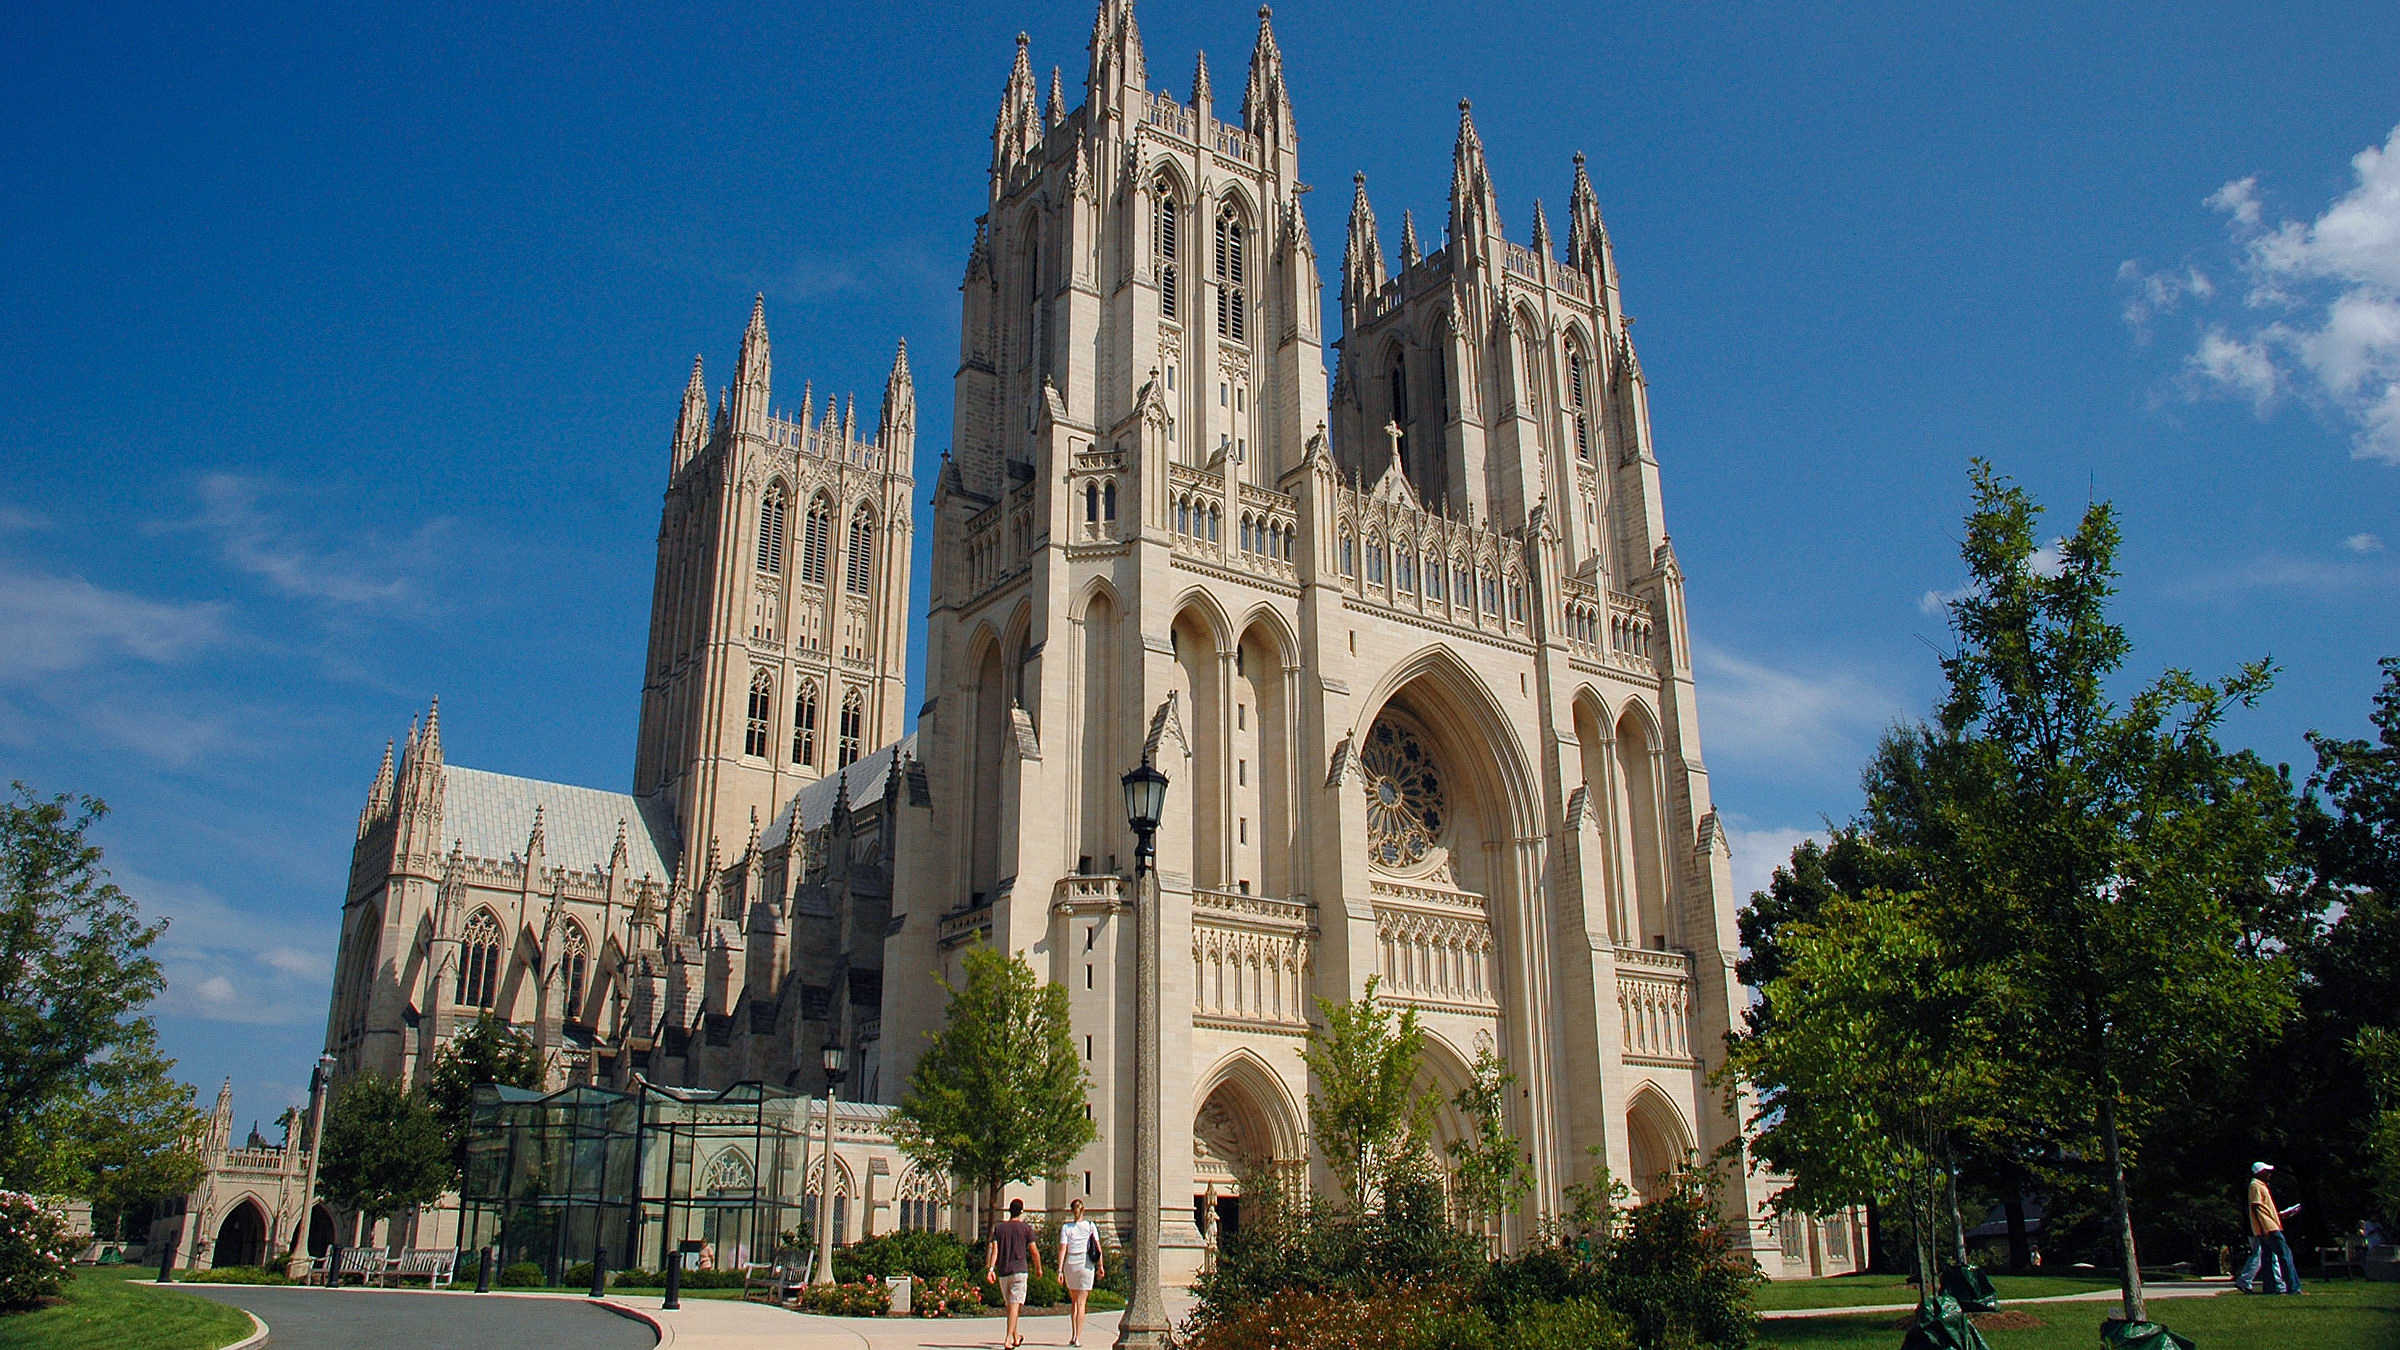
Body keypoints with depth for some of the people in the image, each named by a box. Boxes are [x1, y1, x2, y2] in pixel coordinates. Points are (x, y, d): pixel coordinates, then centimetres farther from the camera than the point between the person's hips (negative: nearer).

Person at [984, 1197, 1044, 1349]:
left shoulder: (998, 1227, 8)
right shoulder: (1026, 1228, 0)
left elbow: (994, 1249, -3)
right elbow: (1034, 1252, 1)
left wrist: (990, 1269, -9)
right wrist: (1038, 1268, 15)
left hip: (1003, 1272, 4)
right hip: (1019, 1270, -4)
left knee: (1010, 1305, 16)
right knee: (1014, 1305, -7)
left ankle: (1015, 1337, 29)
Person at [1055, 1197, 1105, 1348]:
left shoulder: (1065, 1227, 0)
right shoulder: (1091, 1226, 1)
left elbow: (1062, 1249, -7)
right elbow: (1098, 1247, -4)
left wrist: (1059, 1269, -9)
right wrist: (1101, 1266, -1)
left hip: (1070, 1265, 1)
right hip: (1086, 1266, -1)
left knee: (1074, 1301, 18)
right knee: (1081, 1303, 1)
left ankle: (1072, 1335, 12)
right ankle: (1078, 1338, -7)